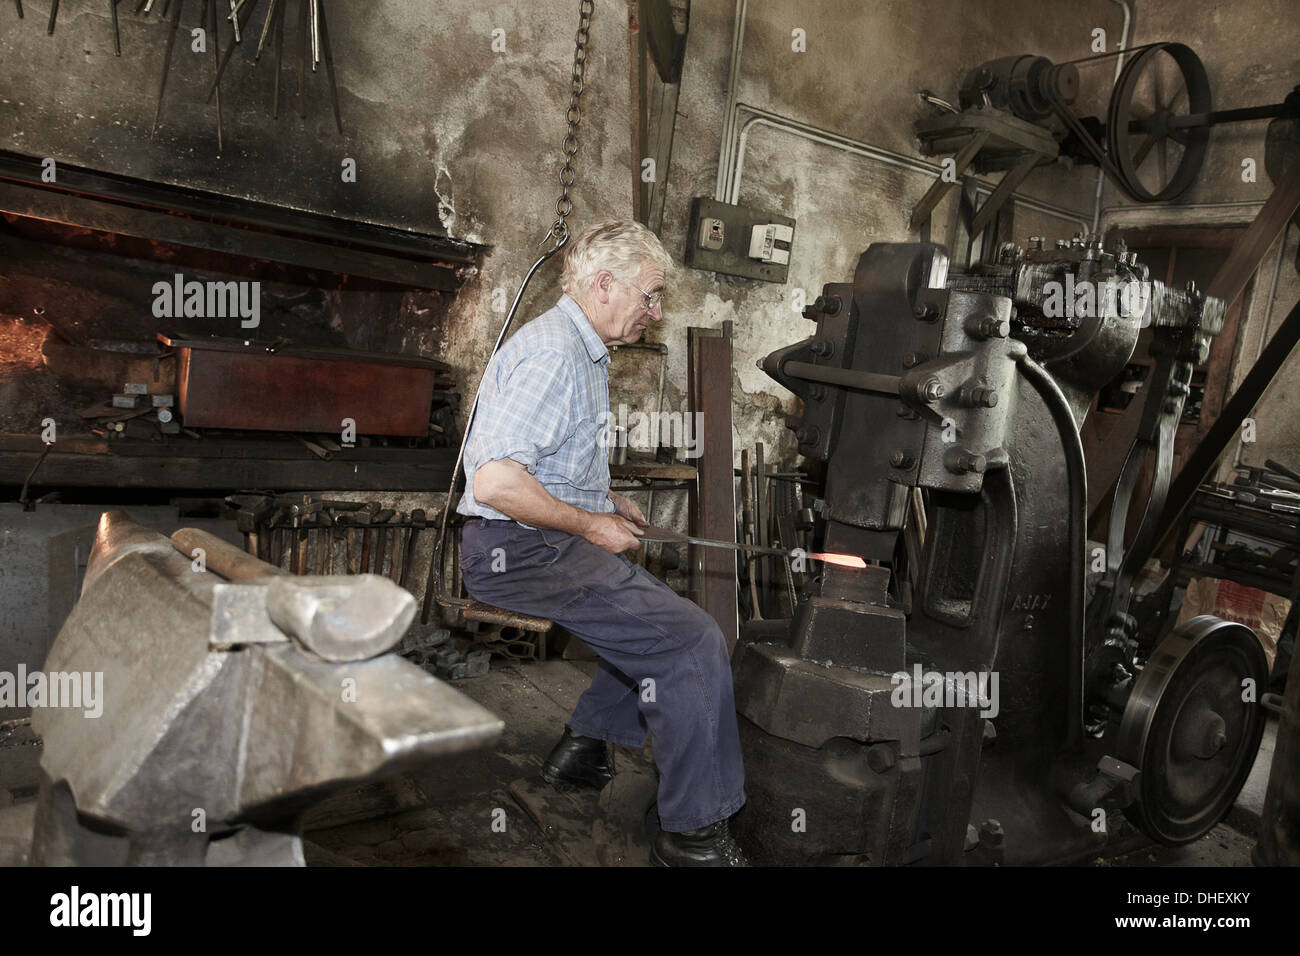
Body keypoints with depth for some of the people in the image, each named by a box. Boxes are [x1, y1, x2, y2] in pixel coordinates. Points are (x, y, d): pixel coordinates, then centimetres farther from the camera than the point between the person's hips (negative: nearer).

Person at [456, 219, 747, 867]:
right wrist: (592, 525, -16)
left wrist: (607, 503, 16)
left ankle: (585, 746, 24)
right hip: (519, 550, -11)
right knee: (693, 641, -19)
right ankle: (693, 833, -8)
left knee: (661, 611, 20)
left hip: (552, 540, 11)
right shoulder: (552, 352, -18)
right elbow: (496, 482, -29)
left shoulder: (584, 350, 17)